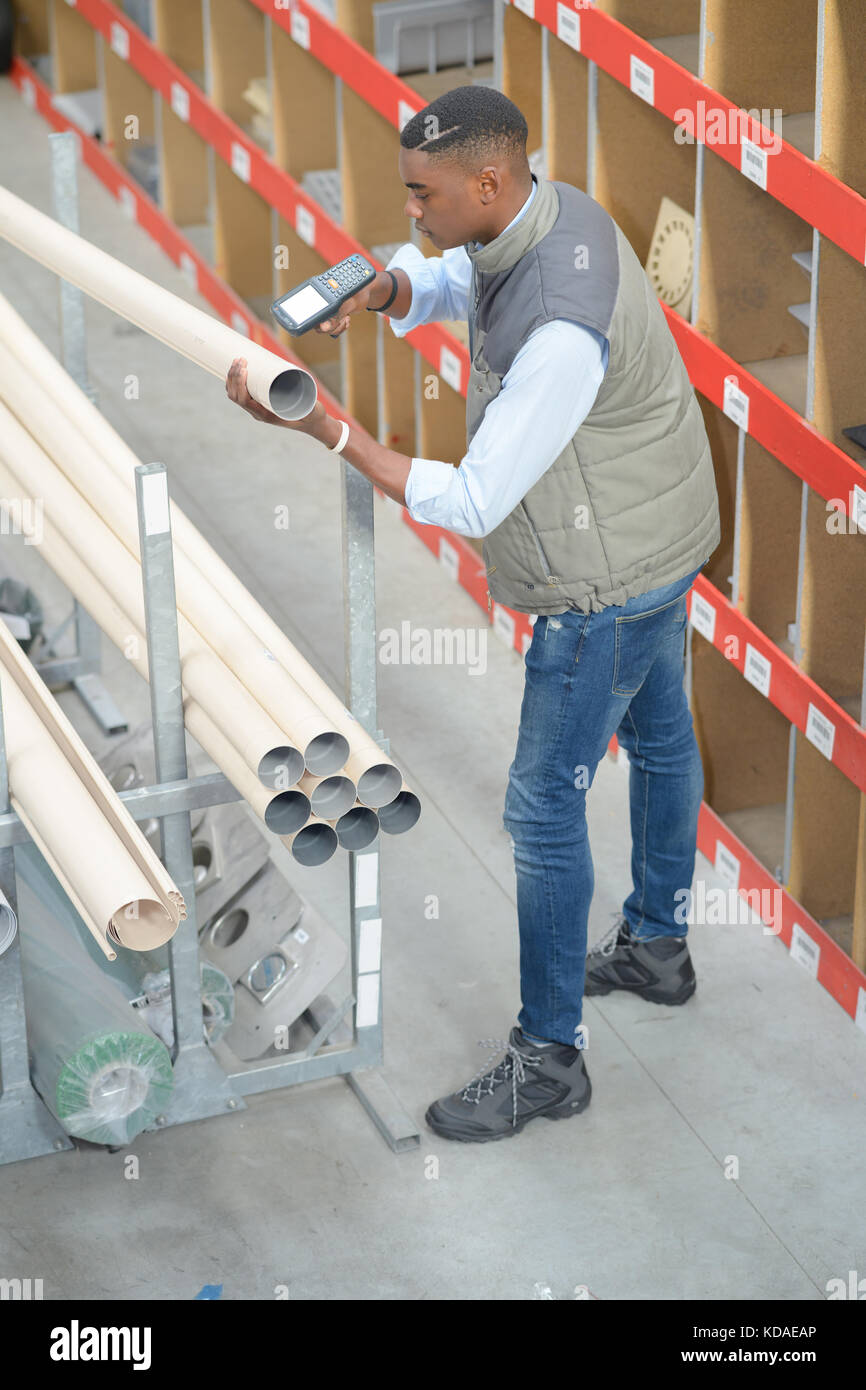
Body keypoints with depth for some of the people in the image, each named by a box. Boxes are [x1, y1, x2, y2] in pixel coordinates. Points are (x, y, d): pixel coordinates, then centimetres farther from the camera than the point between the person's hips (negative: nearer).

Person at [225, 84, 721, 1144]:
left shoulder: (561, 329, -37)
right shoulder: (548, 209, -7)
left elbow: (472, 503, -34)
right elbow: (443, 283, 12)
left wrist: (322, 427, -36)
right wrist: (378, 290, -13)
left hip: (609, 578, -10)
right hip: (662, 534, 10)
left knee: (543, 806, -1)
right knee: (656, 729, 26)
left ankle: (547, 1057, 12)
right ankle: (657, 946, 48)